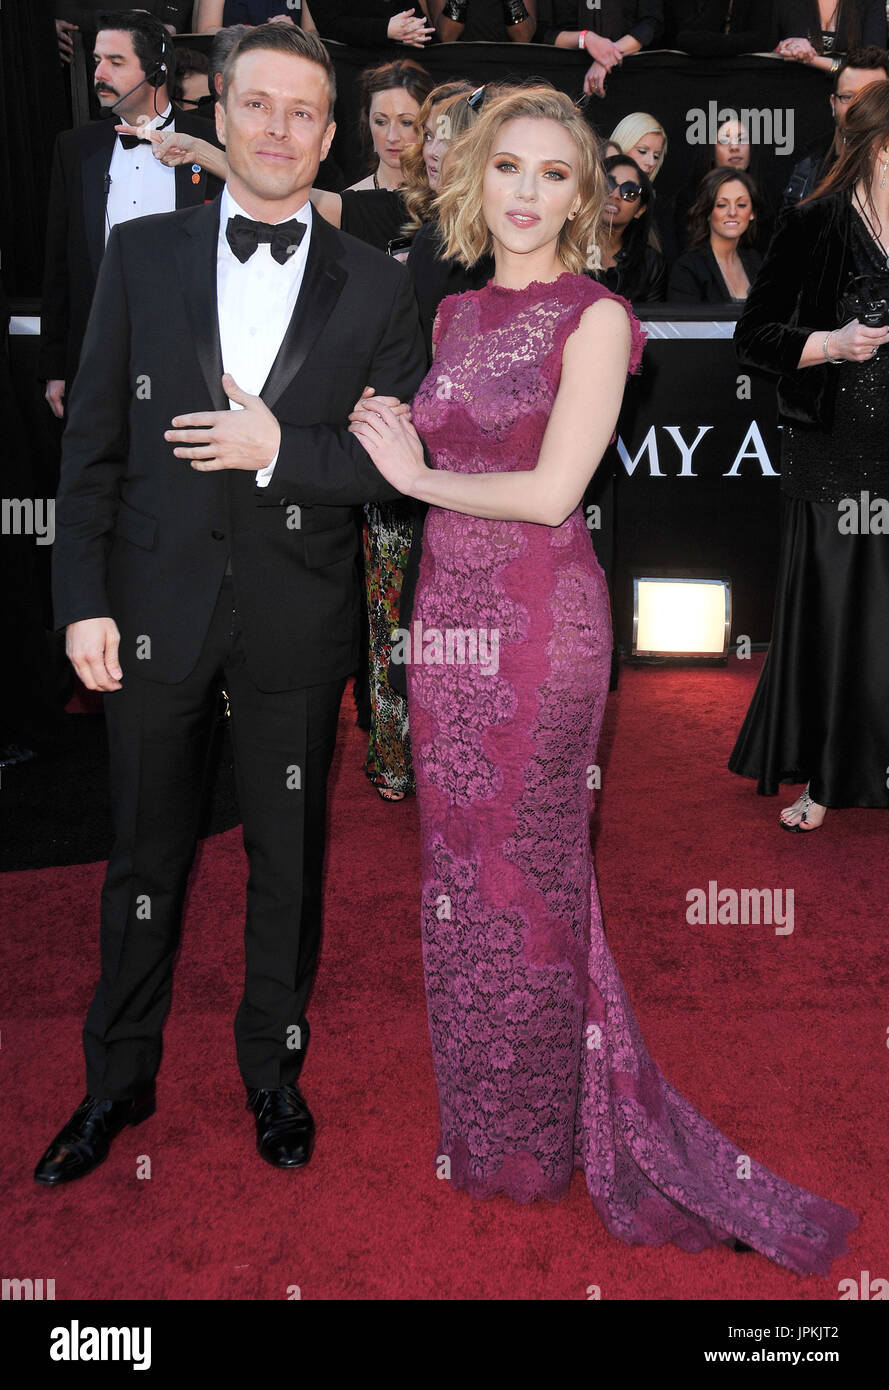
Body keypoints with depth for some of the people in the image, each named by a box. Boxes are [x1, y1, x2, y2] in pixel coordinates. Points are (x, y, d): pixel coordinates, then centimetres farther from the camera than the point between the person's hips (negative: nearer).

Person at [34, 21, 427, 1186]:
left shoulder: (375, 286, 2)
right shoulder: (141, 255, 4)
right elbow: (93, 442, 2)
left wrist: (283, 451, -16)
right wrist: (83, 599, -4)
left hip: (295, 619, 0)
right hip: (156, 603, 1)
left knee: (288, 859, 13)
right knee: (145, 852, 13)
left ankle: (274, 1071, 35)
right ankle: (119, 1080, 33)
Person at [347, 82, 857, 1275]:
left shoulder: (596, 318, -7)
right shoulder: (455, 315, 14)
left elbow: (550, 491, -15)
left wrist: (415, 473, -5)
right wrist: (384, 437, 0)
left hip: (541, 620, -6)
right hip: (447, 616, 6)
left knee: (527, 874, 5)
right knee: (458, 866, 14)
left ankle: (538, 1140, 27)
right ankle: (474, 1122, 34)